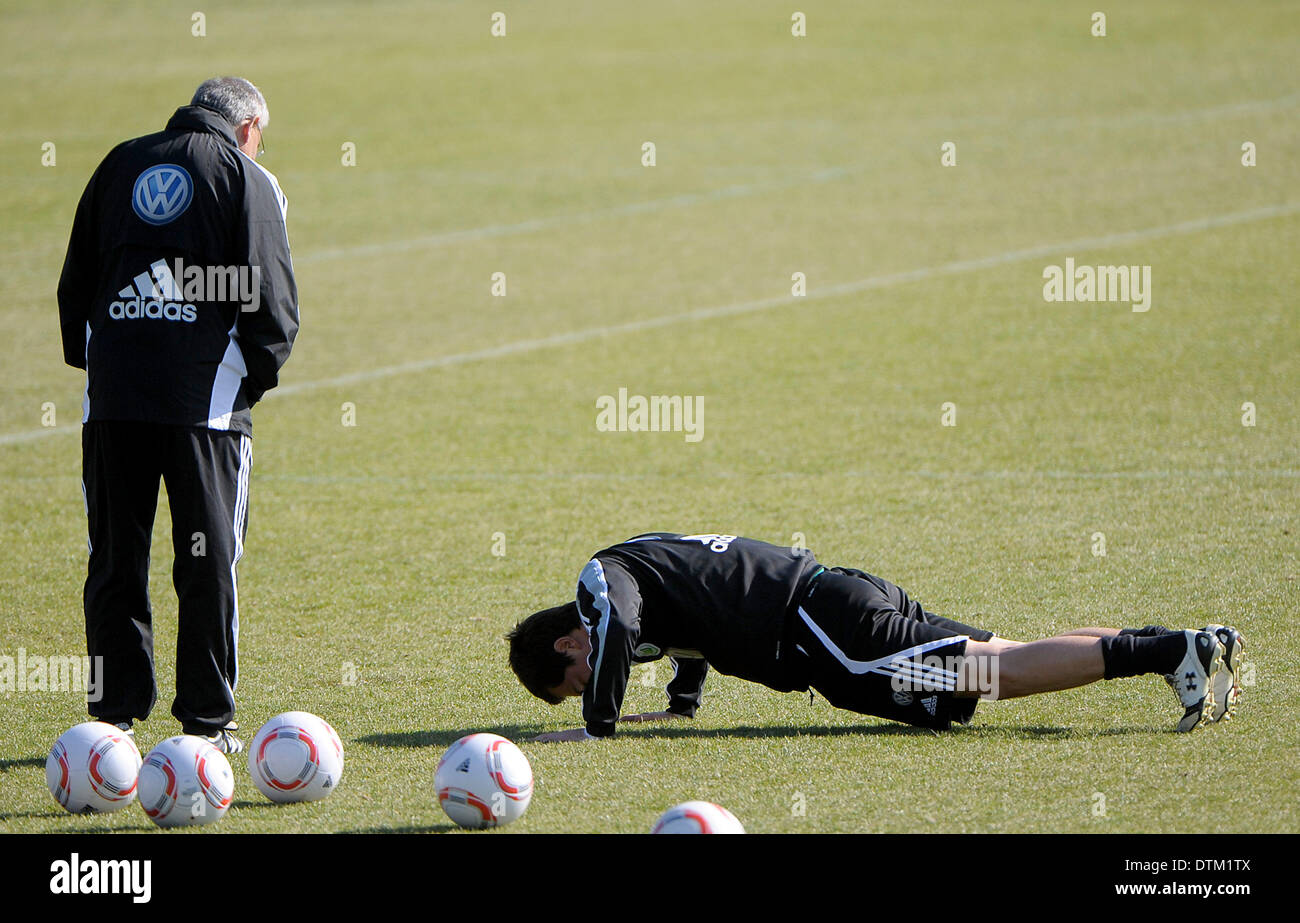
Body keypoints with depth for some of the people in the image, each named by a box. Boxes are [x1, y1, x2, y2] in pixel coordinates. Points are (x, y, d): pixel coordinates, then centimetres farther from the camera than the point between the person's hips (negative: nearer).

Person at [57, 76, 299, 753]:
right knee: (208, 563, 2)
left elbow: (73, 284, 18)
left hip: (111, 394, 3)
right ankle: (207, 721, 2)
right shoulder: (246, 178, 4)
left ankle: (113, 711, 8)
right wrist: (256, 377, 9)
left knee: (115, 558, 8)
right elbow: (272, 302, -3)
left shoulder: (121, 164, 17)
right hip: (205, 395, -3)